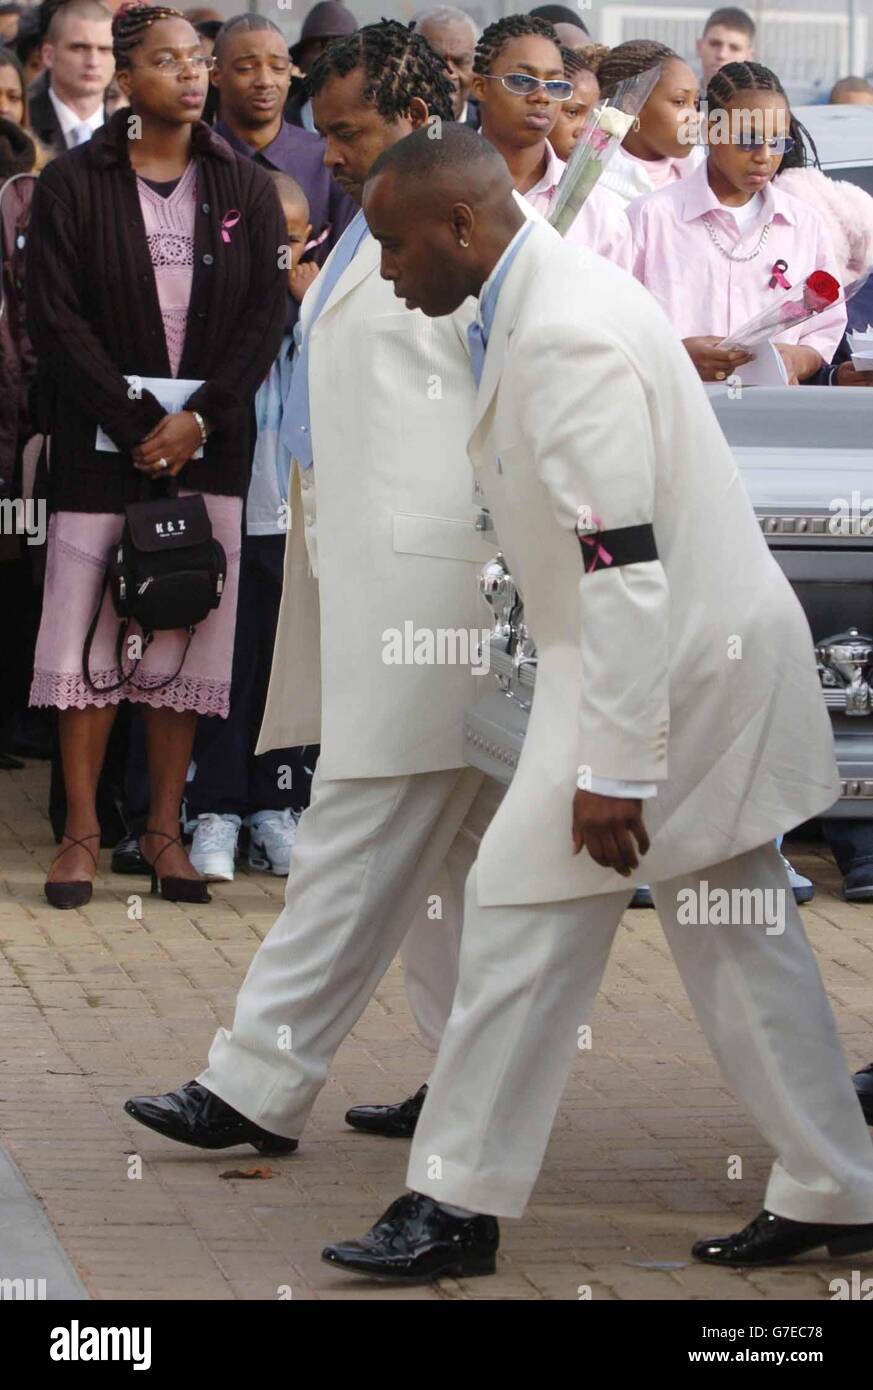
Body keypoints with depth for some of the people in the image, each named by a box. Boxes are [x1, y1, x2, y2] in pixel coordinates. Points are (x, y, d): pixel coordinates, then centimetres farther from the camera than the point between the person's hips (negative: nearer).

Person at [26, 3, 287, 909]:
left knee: (186, 636, 2)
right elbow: (58, 321, -5)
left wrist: (199, 419, -9)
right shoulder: (71, 186, 1)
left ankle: (164, 830, 9)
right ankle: (81, 834, 2)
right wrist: (138, 425, -12)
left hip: (206, 449, 2)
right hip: (99, 447, -2)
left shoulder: (245, 190, 8)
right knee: (89, 631, -3)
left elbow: (263, 321, 3)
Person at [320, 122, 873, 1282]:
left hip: (665, 658, -10)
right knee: (737, 930, 14)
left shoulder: (562, 334, -23)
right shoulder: (548, 297, 10)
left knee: (526, 912, -3)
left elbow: (623, 566, -26)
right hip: (709, 651, 10)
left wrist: (613, 770, -25)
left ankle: (459, 1205, 5)